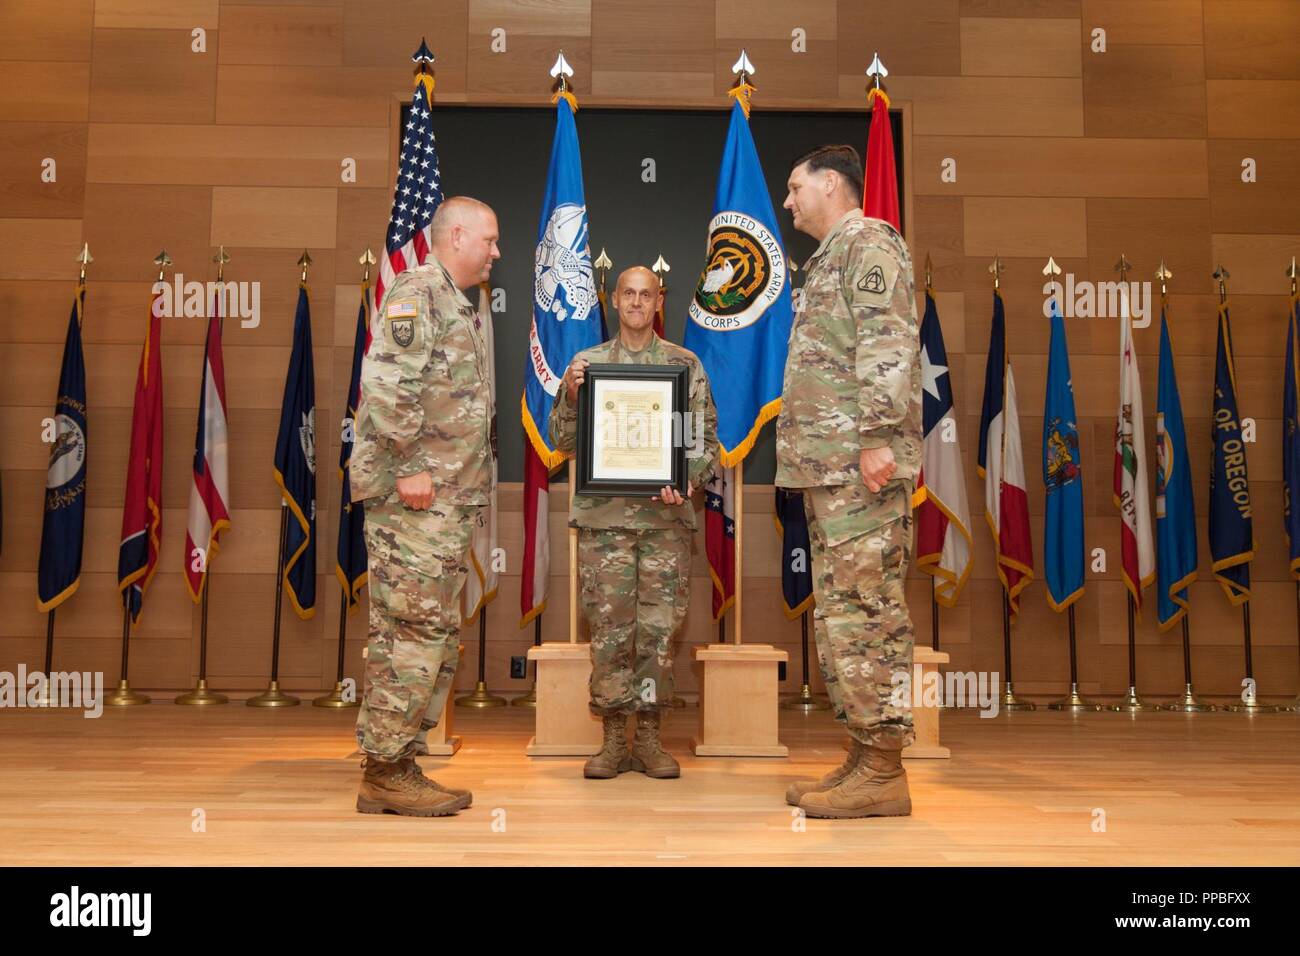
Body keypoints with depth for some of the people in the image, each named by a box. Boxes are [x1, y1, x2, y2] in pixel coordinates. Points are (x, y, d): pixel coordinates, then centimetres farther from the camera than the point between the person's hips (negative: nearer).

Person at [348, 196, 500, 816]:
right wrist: (407, 468, -21)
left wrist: (472, 489, 22)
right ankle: (383, 774, 2)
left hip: (450, 501, 10)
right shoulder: (417, 290, -8)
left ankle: (398, 763, 18)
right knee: (412, 632, -7)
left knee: (438, 637, 11)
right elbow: (388, 382, -21)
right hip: (413, 497, -10)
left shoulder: (457, 305, 23)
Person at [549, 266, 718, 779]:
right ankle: (613, 740, 11)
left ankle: (649, 737, 13)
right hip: (603, 513, 0)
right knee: (609, 630, 1)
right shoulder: (587, 363, 11)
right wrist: (570, 396, -9)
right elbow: (563, 440, 9)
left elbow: (706, 439, 7)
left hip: (666, 515, 0)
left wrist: (686, 482, -10)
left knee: (659, 629, 1)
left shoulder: (685, 364, 10)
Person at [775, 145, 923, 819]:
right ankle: (863, 756, 16)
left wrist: (878, 435, -25)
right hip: (829, 464, 10)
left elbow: (888, 344, -16)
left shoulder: (868, 241, -3)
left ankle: (884, 771, -4)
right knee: (838, 611, 10)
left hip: (861, 463, -10)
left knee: (866, 608, -9)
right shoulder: (832, 257, 27)